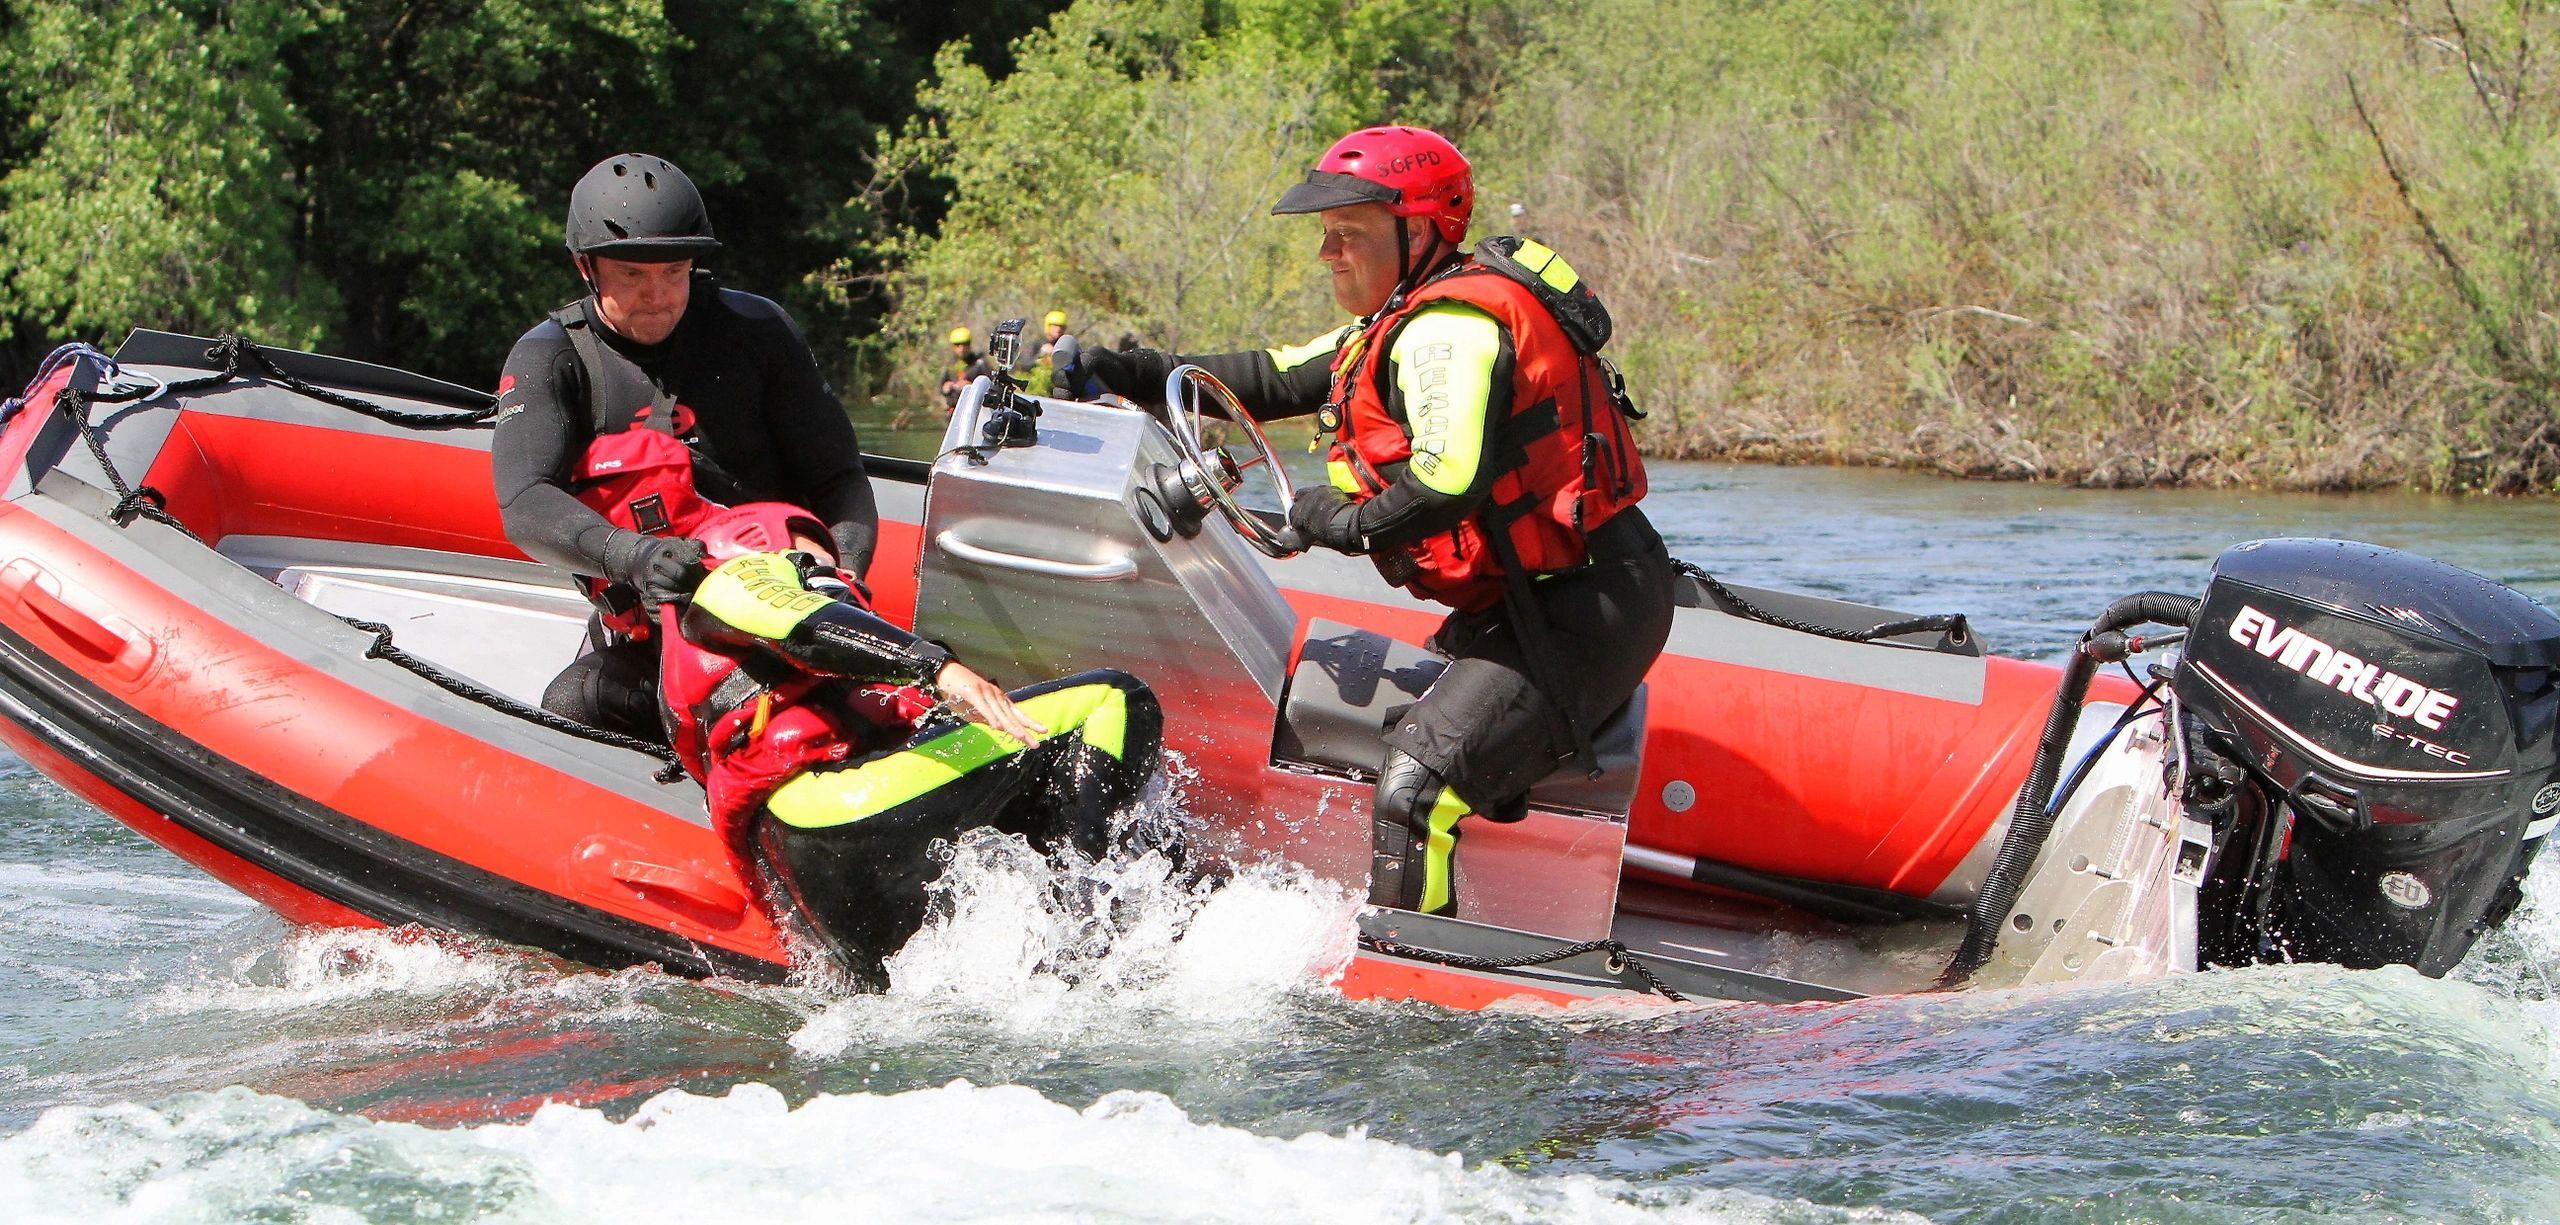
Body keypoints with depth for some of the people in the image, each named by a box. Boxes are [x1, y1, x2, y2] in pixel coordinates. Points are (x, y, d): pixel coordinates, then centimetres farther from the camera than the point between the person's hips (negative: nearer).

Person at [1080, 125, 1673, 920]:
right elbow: (1280, 377, 21)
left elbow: (1451, 480, -32)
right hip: (1516, 606, 12)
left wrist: (1350, 525, -15)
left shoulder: (1449, 330, -18)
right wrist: (1139, 376, 14)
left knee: (1416, 778, -24)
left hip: (1587, 610, -12)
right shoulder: (1405, 324, 15)